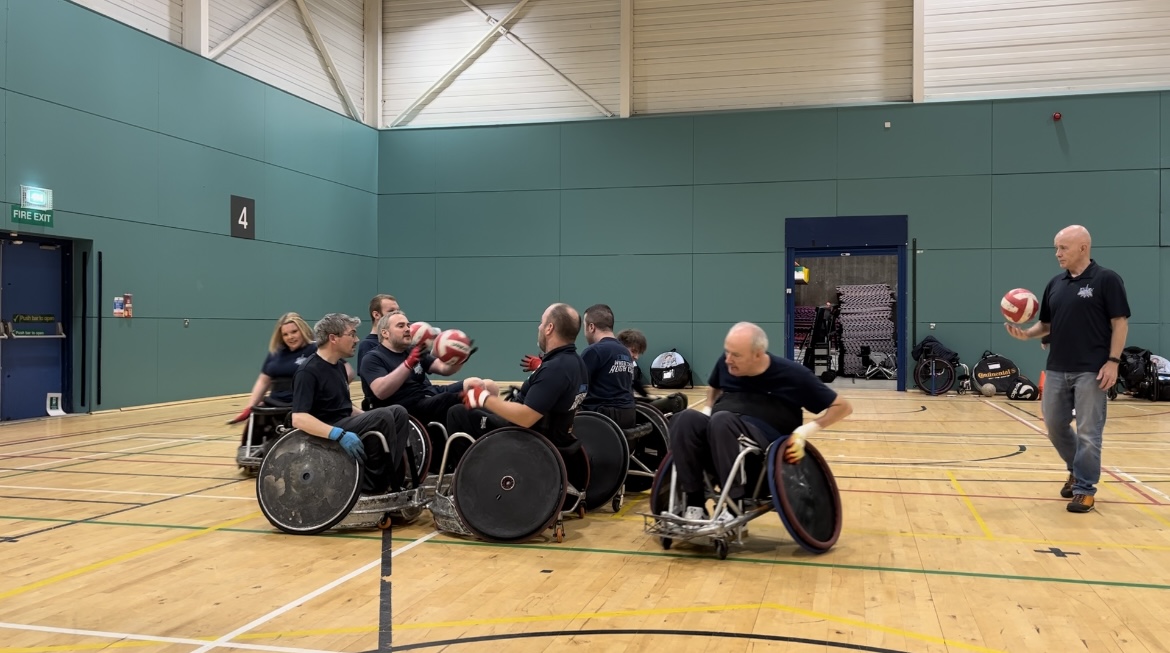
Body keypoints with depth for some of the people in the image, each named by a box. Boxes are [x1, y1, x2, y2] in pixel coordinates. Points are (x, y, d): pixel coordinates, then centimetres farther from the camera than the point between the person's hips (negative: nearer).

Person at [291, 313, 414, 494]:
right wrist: (339, 434, -38)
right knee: (383, 417, -25)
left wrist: (371, 420, 6)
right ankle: (376, 483, -13)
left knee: (399, 413, -8)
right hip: (326, 434, -9)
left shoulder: (339, 366, 13)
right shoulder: (308, 372, -16)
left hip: (346, 423, 9)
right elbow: (299, 418, -27)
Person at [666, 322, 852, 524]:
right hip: (720, 434, 4)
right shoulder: (725, 364, 8)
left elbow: (843, 406, 3)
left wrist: (805, 431, -9)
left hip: (766, 440, -4)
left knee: (722, 421, -35)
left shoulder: (792, 374, -3)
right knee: (685, 419, -27)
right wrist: (709, 411, 12)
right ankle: (695, 504, -26)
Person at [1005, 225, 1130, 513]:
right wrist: (1027, 333, -5)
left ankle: (1085, 488, 10)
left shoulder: (1106, 279, -7)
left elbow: (1120, 322, -8)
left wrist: (1113, 361, -15)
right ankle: (1077, 470, 35)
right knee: (1055, 426, 12)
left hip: (1091, 370, -6)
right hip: (1057, 369, 6)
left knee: (1088, 431, -1)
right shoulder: (1055, 284, 11)